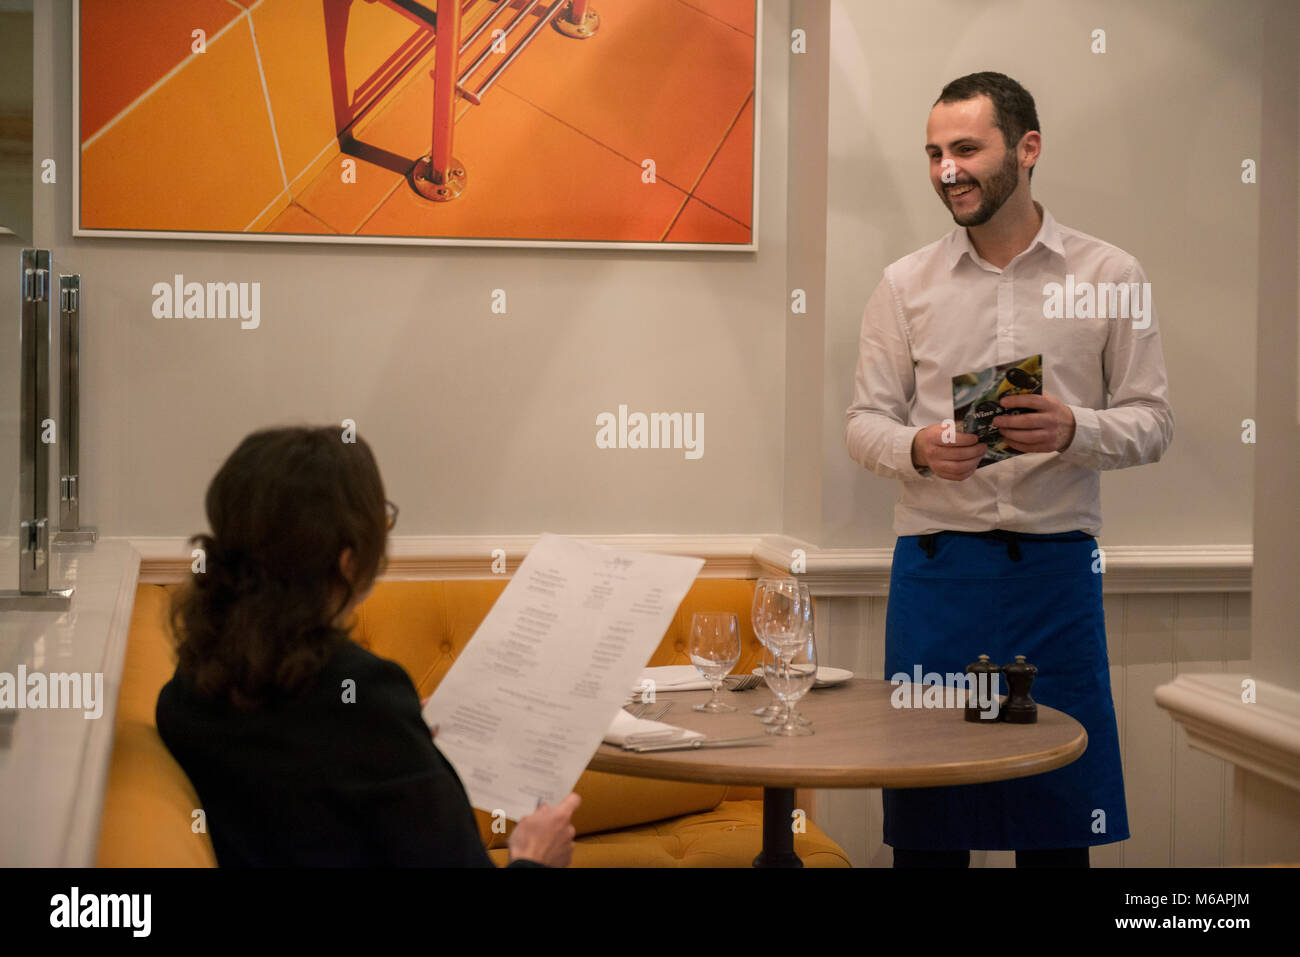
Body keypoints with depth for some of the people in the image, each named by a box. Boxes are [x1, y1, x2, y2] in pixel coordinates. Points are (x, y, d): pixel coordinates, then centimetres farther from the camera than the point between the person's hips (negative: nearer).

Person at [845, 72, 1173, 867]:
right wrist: (919, 450, -16)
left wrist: (1073, 430, -17)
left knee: (1059, 812, 6)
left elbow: (1153, 420, 3)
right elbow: (864, 421, 6)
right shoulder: (906, 284, 8)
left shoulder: (1112, 275, 4)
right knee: (926, 813, 5)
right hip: (936, 561, 1)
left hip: (1055, 563, 0)